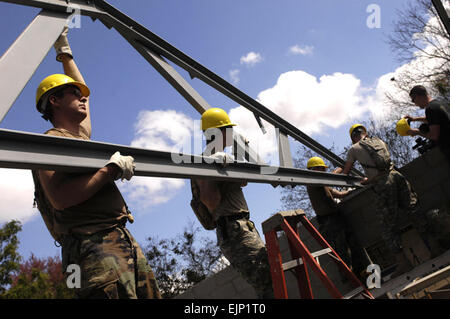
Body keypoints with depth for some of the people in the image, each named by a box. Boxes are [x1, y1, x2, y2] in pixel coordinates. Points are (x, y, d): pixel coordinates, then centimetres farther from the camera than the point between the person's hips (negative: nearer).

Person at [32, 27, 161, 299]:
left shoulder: (82, 135, 25)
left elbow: (83, 89, 42)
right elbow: (60, 198, -17)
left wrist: (65, 51, 47)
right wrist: (112, 169, -14)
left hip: (124, 238, 8)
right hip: (93, 244, -8)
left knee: (151, 294, 1)